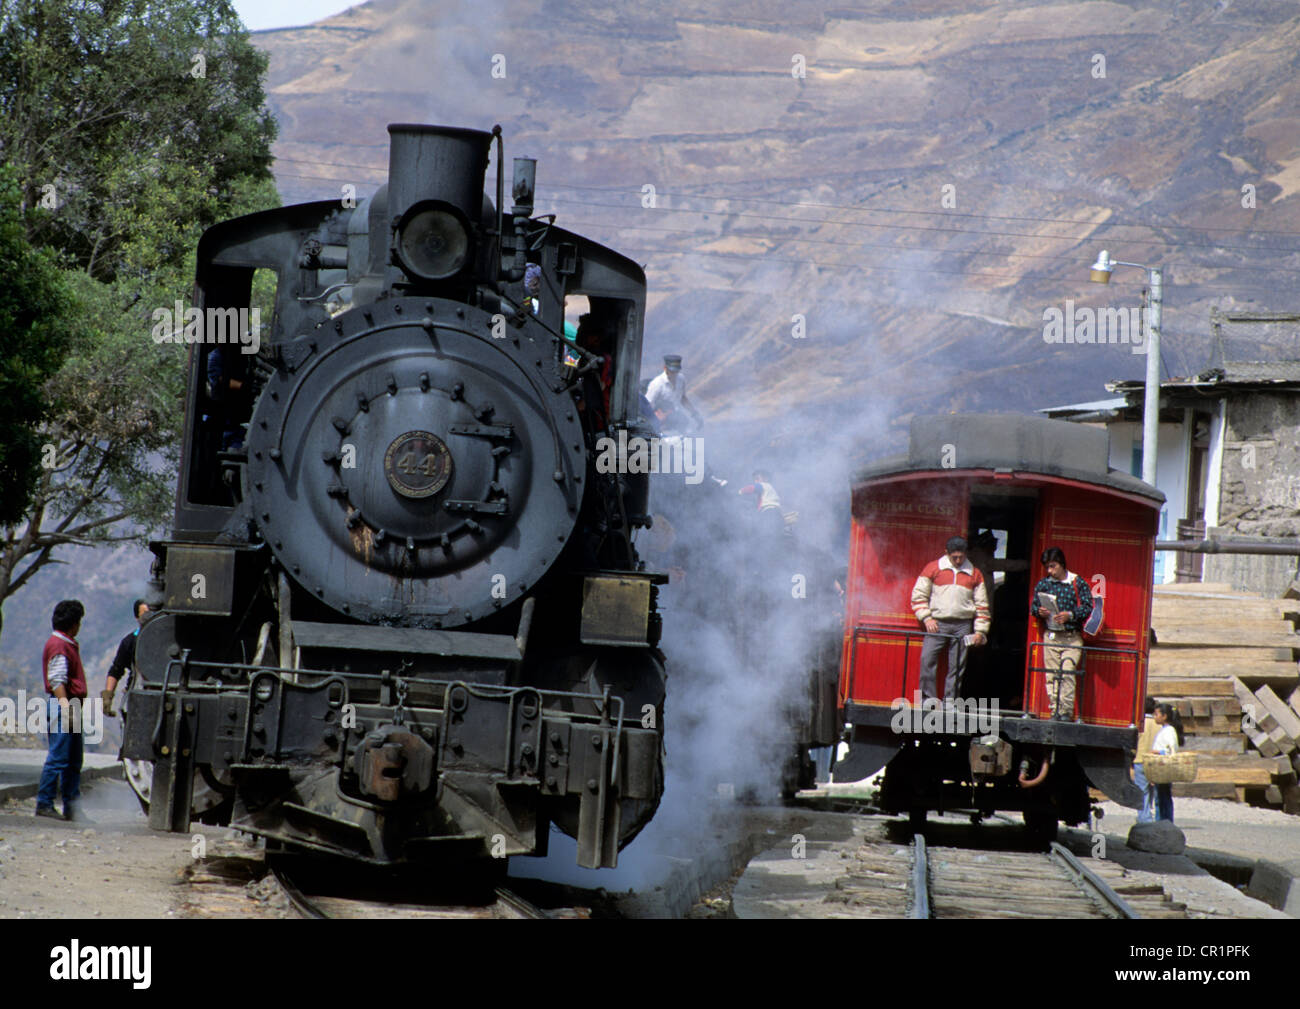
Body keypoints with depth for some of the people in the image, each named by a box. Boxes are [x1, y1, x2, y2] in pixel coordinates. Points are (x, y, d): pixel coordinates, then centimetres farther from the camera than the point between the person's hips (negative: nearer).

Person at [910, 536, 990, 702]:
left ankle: (950, 700, 1)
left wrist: (980, 631, 7)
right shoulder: (933, 568, 6)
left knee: (957, 666, -2)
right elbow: (919, 595, 6)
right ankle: (927, 698, -7)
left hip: (962, 626, 1)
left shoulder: (974, 574, 11)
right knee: (927, 659, -12)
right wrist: (926, 618, -6)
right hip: (937, 623, -1)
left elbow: (982, 605, 14)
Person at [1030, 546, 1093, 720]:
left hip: (1072, 638, -3)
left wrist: (1070, 615, -19)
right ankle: (1055, 711, 5)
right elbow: (1033, 605, 14)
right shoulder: (1043, 584, 9)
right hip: (1050, 637, 3)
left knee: (1067, 674, -13)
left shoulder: (1078, 583, -1)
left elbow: (1087, 607, -4)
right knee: (1052, 676, 1)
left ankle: (1066, 712, -14)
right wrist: (1039, 611, -9)